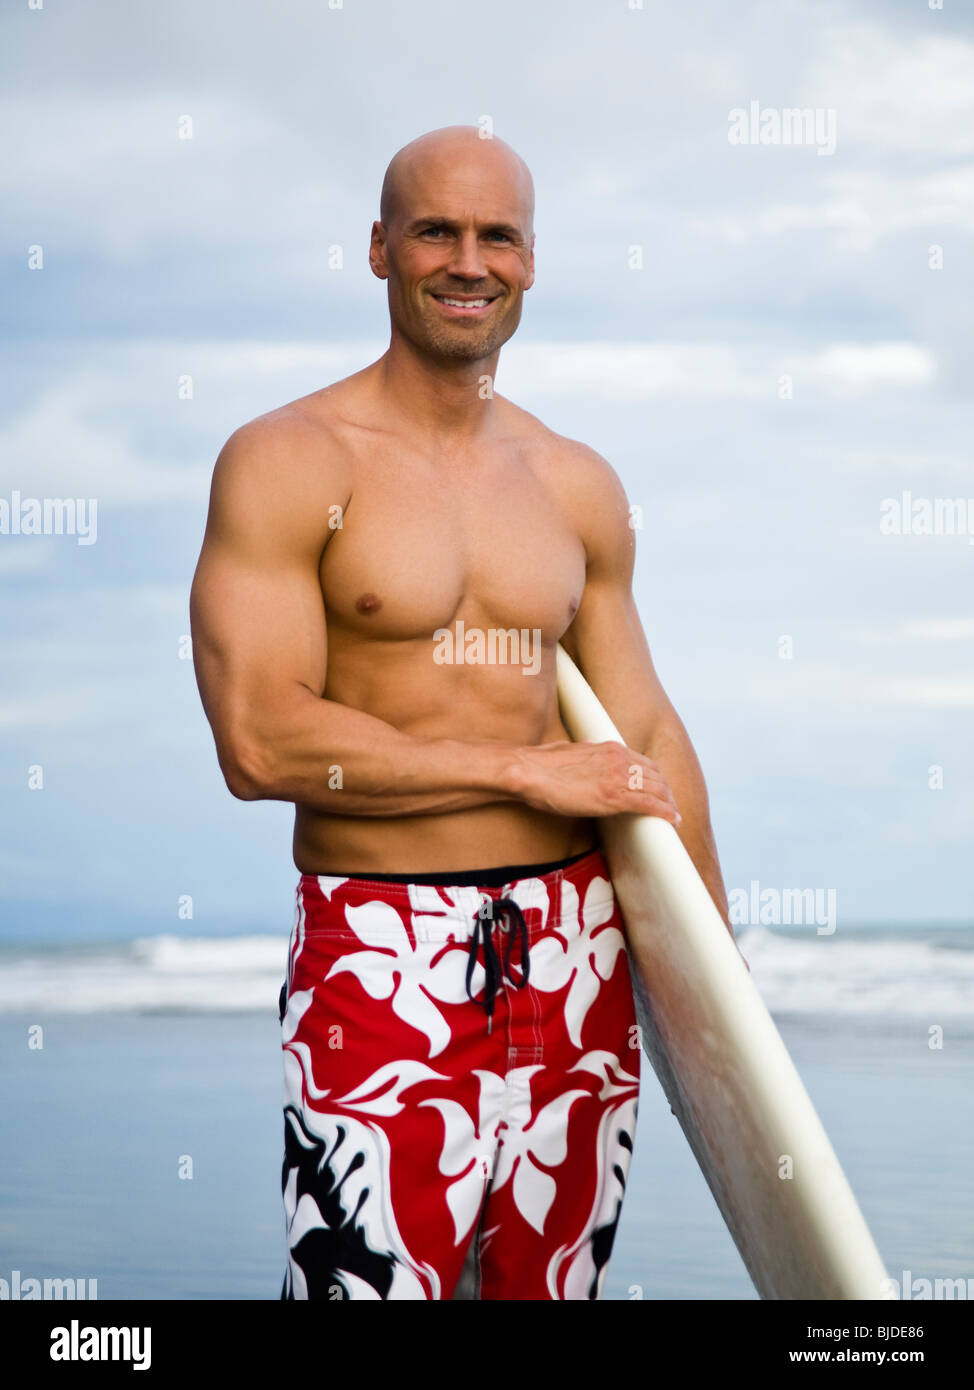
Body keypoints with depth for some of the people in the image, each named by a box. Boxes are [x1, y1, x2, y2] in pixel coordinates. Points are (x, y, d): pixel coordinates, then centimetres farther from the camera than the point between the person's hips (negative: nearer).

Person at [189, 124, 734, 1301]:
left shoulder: (579, 486, 10)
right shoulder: (285, 462, -6)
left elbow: (647, 738, 13)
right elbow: (262, 742, -15)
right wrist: (532, 770, -11)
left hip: (574, 946, 5)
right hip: (380, 959, -5)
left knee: (555, 1281, 12)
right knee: (375, 1275, -7)